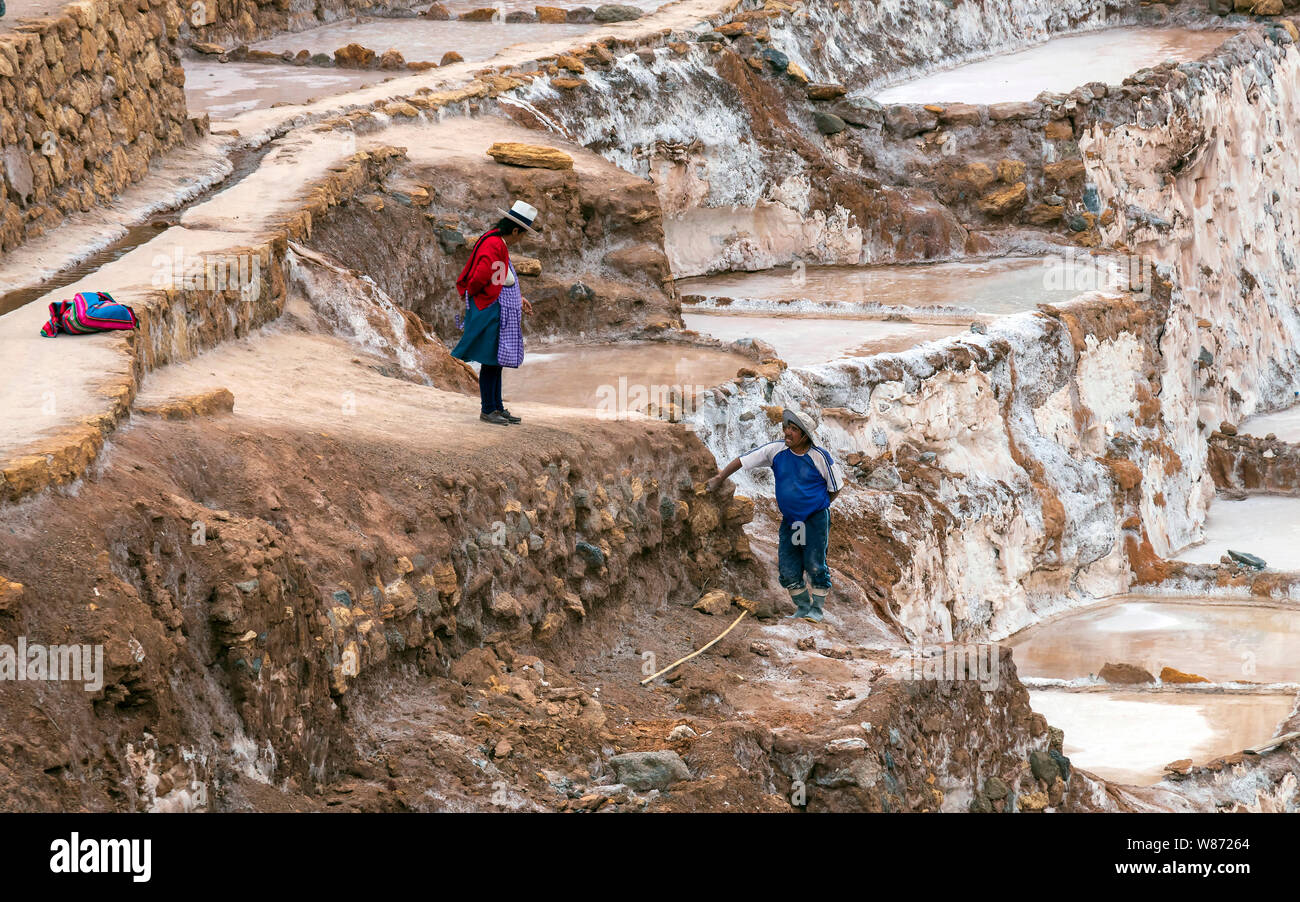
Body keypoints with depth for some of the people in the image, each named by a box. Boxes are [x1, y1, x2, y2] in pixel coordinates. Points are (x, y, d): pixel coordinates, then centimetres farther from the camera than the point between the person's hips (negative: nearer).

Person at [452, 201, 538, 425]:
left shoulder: (499, 243, 12)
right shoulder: (493, 245, -21)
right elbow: (481, 278, -28)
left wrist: (519, 299, 17)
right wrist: (471, 293, -8)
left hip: (503, 313, 10)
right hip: (490, 312, -10)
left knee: (496, 362, 15)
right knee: (491, 362, -3)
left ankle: (498, 407, 22)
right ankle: (488, 410, 4)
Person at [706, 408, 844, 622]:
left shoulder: (820, 457, -13)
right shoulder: (776, 450, -5)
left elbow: (835, 488, 1)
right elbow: (743, 460, 1)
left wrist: (816, 506, 3)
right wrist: (719, 478, 0)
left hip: (816, 518, -4)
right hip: (789, 519, 4)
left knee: (815, 565, -7)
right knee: (788, 568, 2)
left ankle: (817, 609, 6)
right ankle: (803, 607, 16)